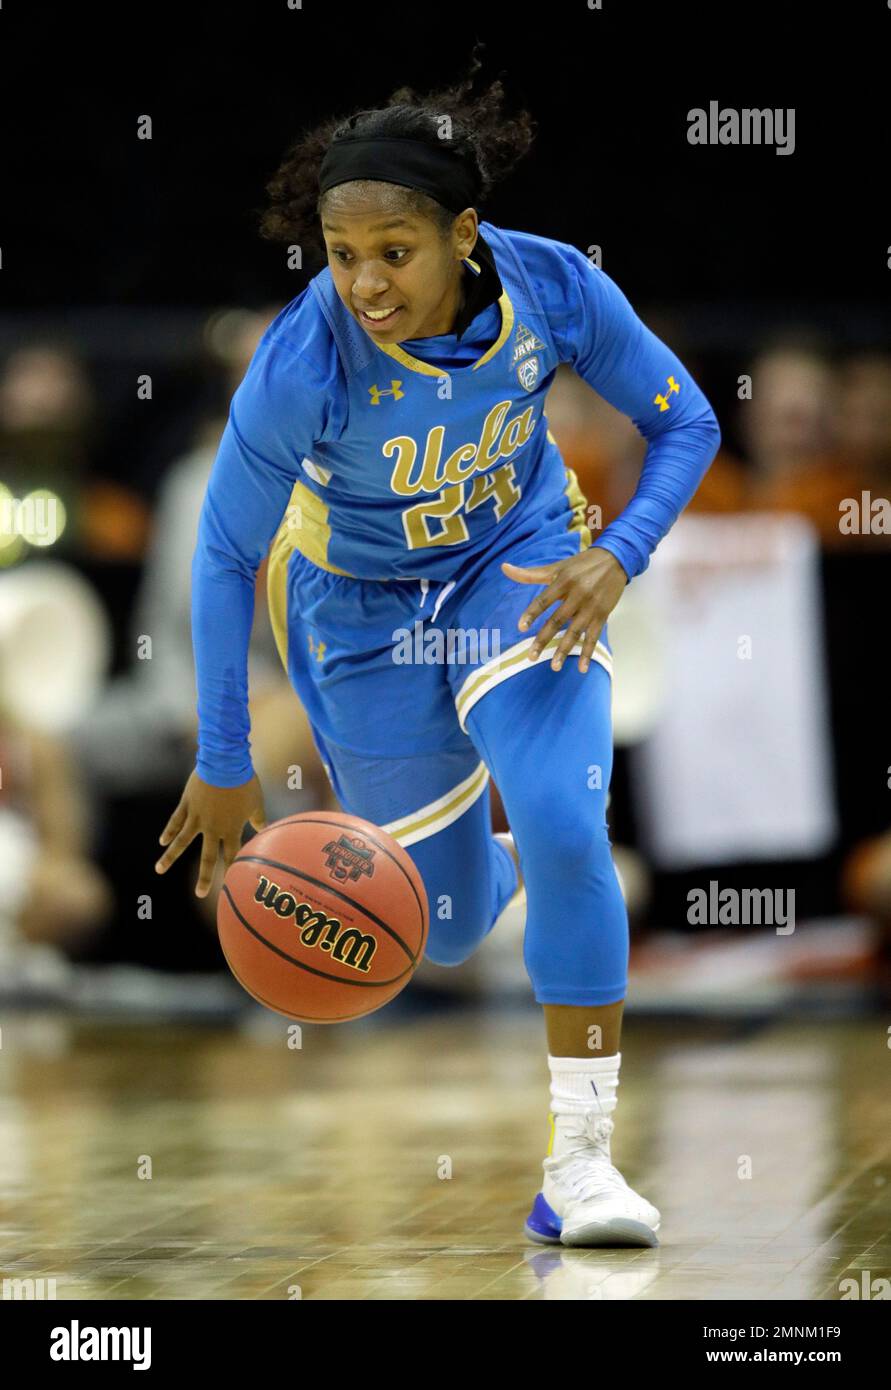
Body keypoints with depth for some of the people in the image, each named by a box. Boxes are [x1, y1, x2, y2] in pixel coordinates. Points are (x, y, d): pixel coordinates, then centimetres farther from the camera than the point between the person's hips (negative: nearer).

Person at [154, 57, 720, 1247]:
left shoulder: (554, 287, -27)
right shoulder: (302, 362, -33)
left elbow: (686, 424, -11)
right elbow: (225, 554, -20)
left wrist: (618, 558, -28)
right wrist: (223, 764, -17)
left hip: (522, 566, 1)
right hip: (364, 606, 0)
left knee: (562, 824, -24)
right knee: (441, 930, 9)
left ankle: (581, 1158, -14)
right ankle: (488, 872, 50)